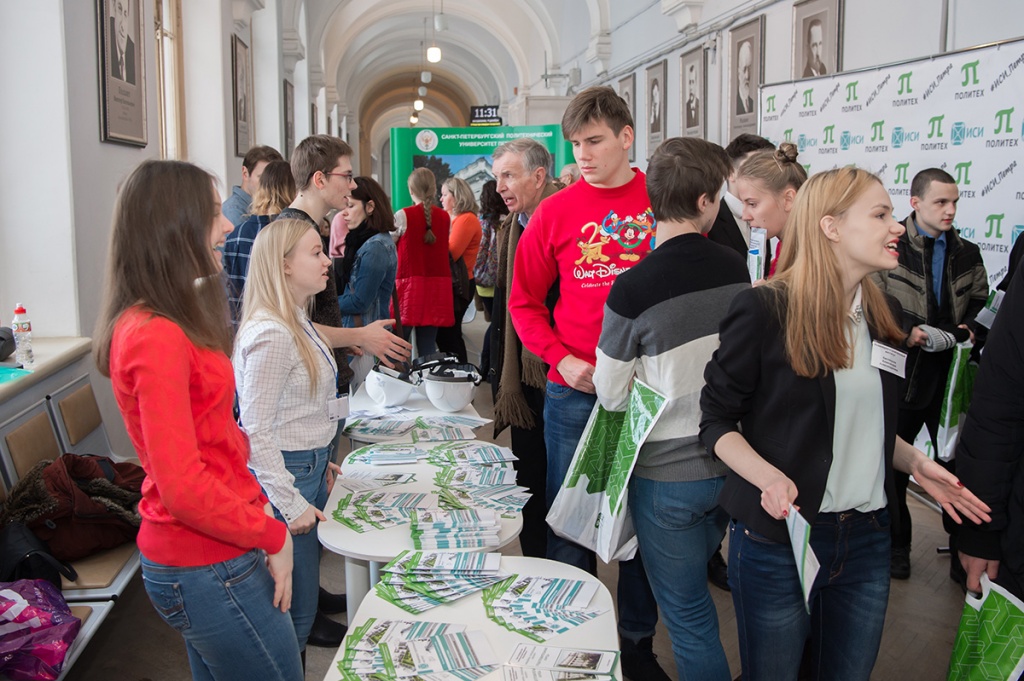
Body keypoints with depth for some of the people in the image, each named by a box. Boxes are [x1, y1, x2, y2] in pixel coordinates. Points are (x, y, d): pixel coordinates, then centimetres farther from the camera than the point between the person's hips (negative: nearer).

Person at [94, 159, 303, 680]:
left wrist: (252, 500, 9)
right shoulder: (158, 337, -23)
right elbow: (182, 486, -24)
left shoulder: (150, 323, 8)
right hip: (209, 569, -10)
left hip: (195, 555, 10)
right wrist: (272, 536, -13)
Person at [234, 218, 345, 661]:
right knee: (294, 612, 1)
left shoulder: (298, 322, 9)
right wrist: (291, 504, -20)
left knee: (304, 591, 19)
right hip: (287, 475, -10)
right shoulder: (271, 335, -22)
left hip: (311, 466, 10)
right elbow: (255, 431, -22)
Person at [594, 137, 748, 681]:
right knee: (692, 586, 28)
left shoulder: (632, 289, -21)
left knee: (688, 615, 11)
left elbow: (611, 395, -10)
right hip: (730, 465, 5)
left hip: (666, 477, -5)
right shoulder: (738, 270, -7)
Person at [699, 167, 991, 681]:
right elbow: (717, 420, -10)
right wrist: (768, 476, -26)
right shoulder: (765, 309, -14)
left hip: (868, 537, 6)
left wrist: (915, 462, 3)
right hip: (779, 536, -6)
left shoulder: (883, 313, 8)